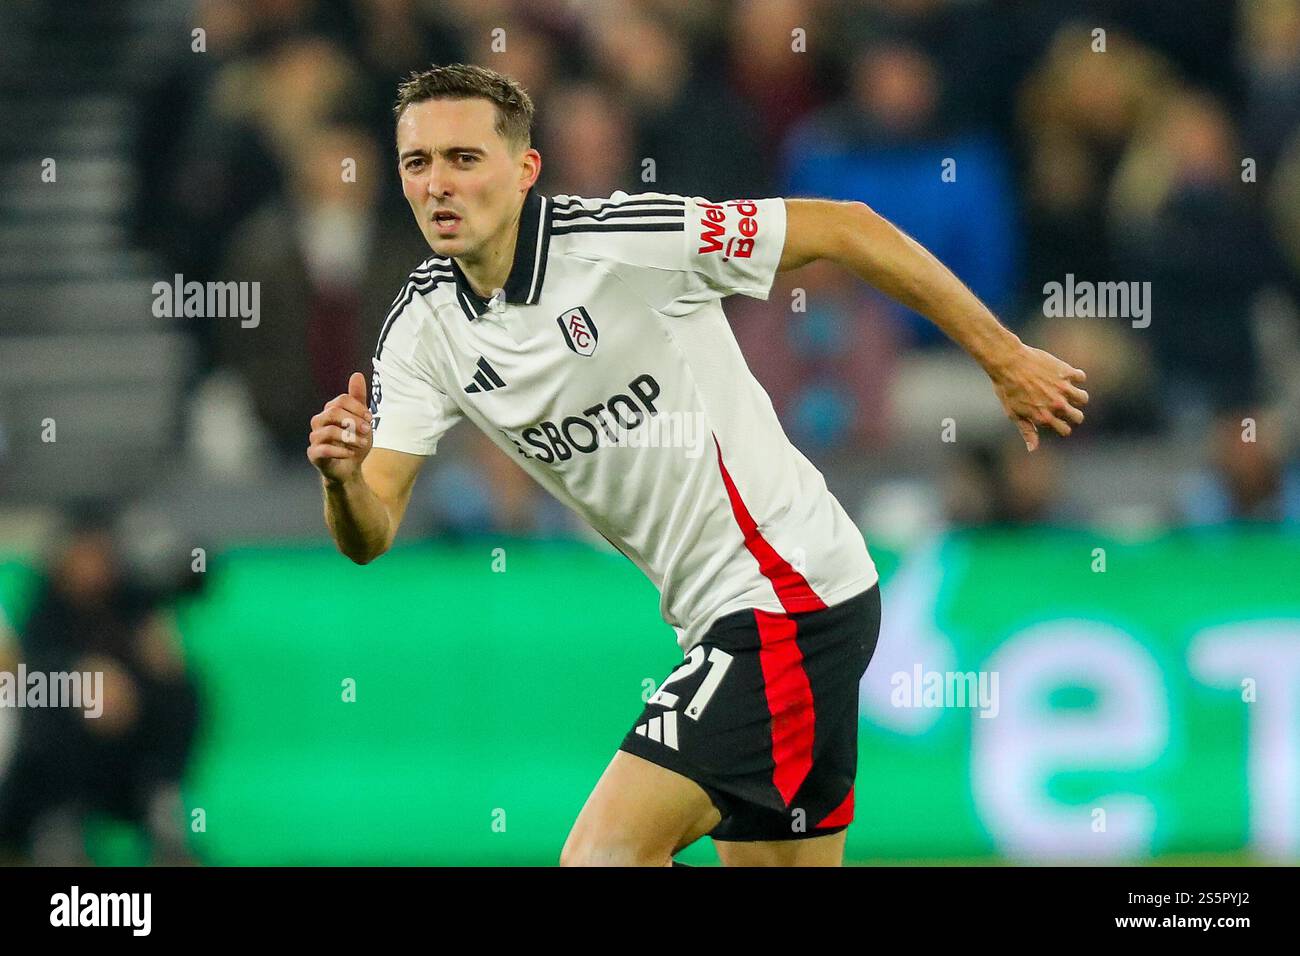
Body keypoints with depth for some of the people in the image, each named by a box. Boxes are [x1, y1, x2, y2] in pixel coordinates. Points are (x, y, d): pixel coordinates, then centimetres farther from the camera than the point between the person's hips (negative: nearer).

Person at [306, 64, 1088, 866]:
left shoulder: (624, 238, -17)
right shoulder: (423, 329, 1)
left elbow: (845, 229, -10)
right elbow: (370, 535, -3)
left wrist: (1005, 358, -4)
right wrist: (342, 477, -28)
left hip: (791, 593, -8)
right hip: (722, 617, 8)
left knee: (604, 856, -15)